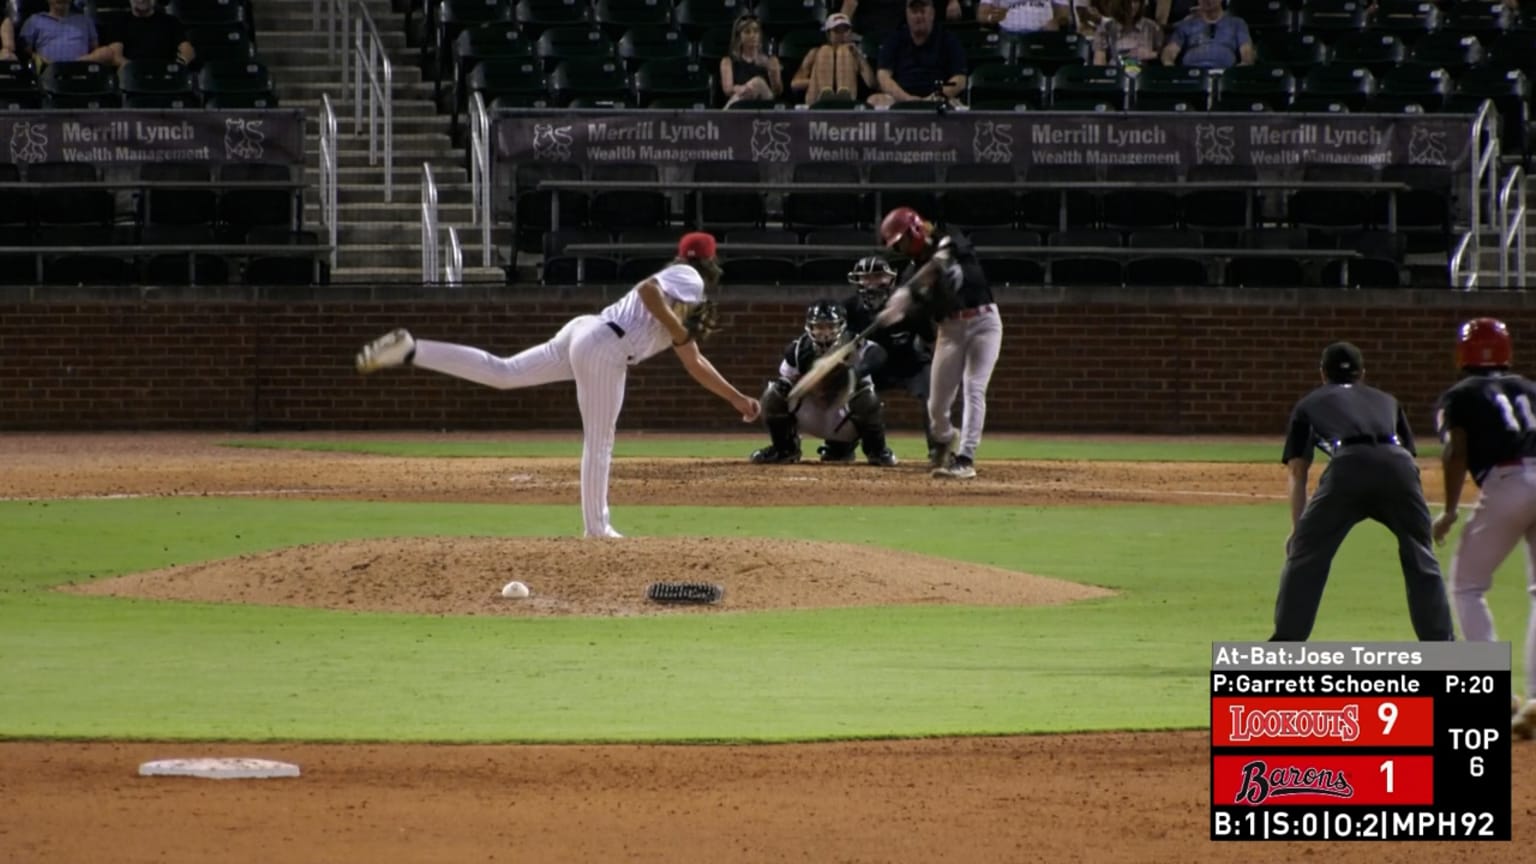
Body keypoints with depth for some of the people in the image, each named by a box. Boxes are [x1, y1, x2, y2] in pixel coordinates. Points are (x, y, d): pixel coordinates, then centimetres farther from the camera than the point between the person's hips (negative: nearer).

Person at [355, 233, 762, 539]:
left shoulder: (686, 299, 30)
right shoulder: (688, 279, 2)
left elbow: (695, 363, 34)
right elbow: (647, 289, -19)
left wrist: (737, 399, 34)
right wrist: (677, 329, -14)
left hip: (582, 332, 8)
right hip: (605, 349, -8)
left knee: (501, 372, 4)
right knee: (599, 441, -1)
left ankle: (410, 350, -7)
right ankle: (596, 527, 4)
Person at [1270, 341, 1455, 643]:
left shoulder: (1310, 404, 31)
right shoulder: (1385, 400, 38)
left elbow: (1297, 472, 23)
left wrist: (1297, 528, 23)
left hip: (1348, 466, -2)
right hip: (1397, 464, 2)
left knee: (1305, 555, 9)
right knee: (1421, 560, 16)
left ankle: (1285, 643, 5)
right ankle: (1441, 649, 14)